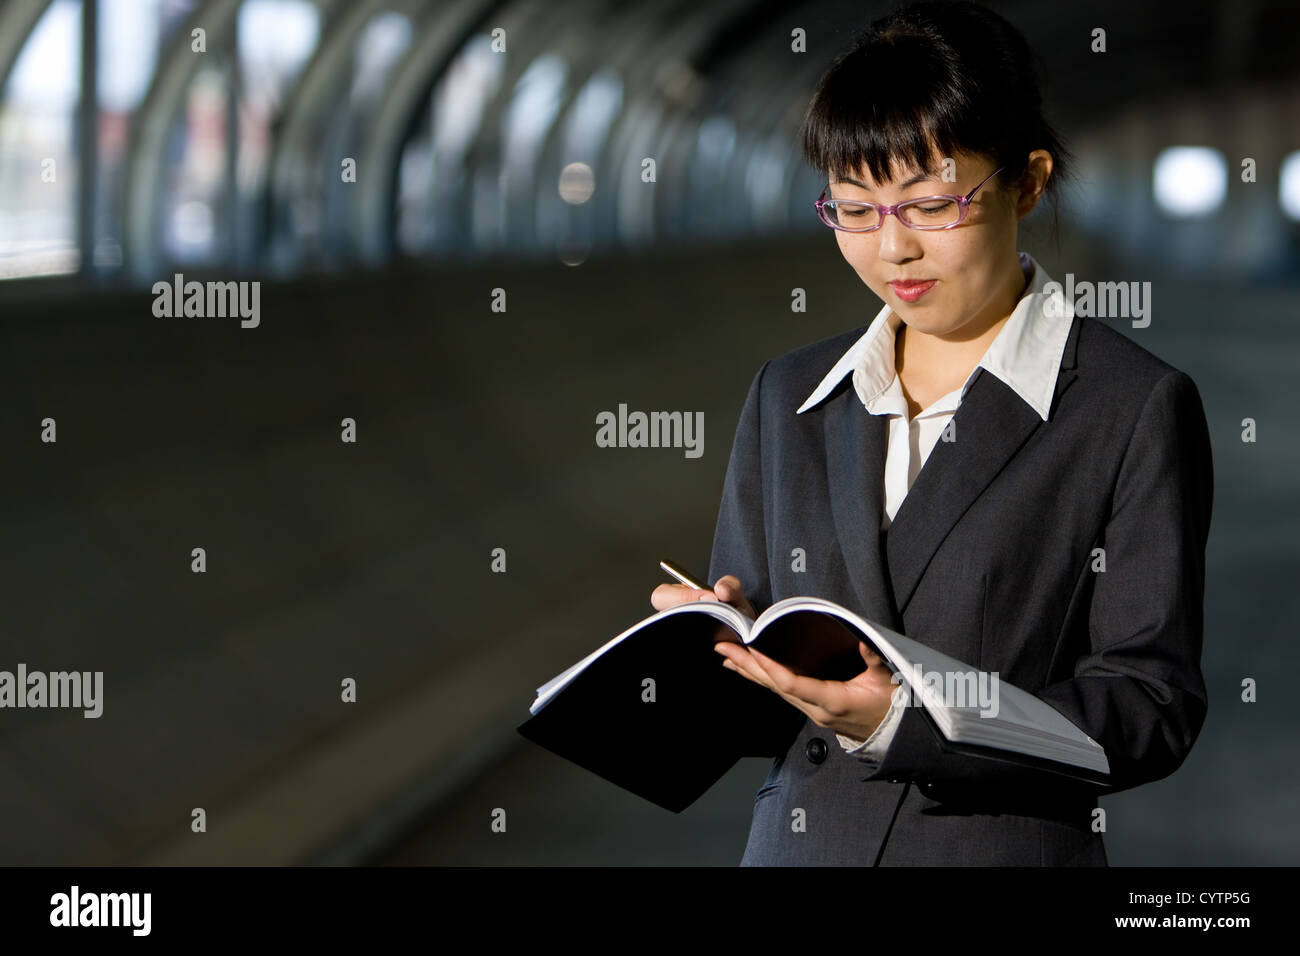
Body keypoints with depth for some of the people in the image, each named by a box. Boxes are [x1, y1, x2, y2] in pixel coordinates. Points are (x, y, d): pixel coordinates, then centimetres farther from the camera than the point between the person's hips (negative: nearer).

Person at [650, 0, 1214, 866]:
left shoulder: (1136, 407, -4)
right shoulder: (788, 396, 11)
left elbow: (1154, 698, -9)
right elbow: (746, 724, 13)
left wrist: (909, 721, -20)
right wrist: (721, 646, -9)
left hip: (1008, 846, -5)